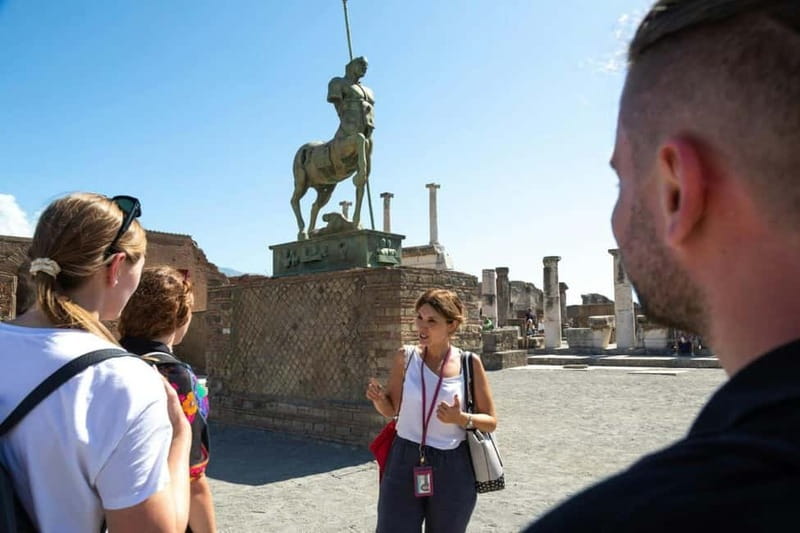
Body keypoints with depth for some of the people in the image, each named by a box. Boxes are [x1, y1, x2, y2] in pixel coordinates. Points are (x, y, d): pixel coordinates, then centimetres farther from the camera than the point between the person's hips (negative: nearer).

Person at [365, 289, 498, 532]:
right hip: (404, 462, 1)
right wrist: (378, 399, -17)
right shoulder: (405, 357, -4)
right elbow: (391, 409, 4)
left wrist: (462, 419, -20)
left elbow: (490, 421, -1)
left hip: (452, 468, 0)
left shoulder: (469, 364, -7)